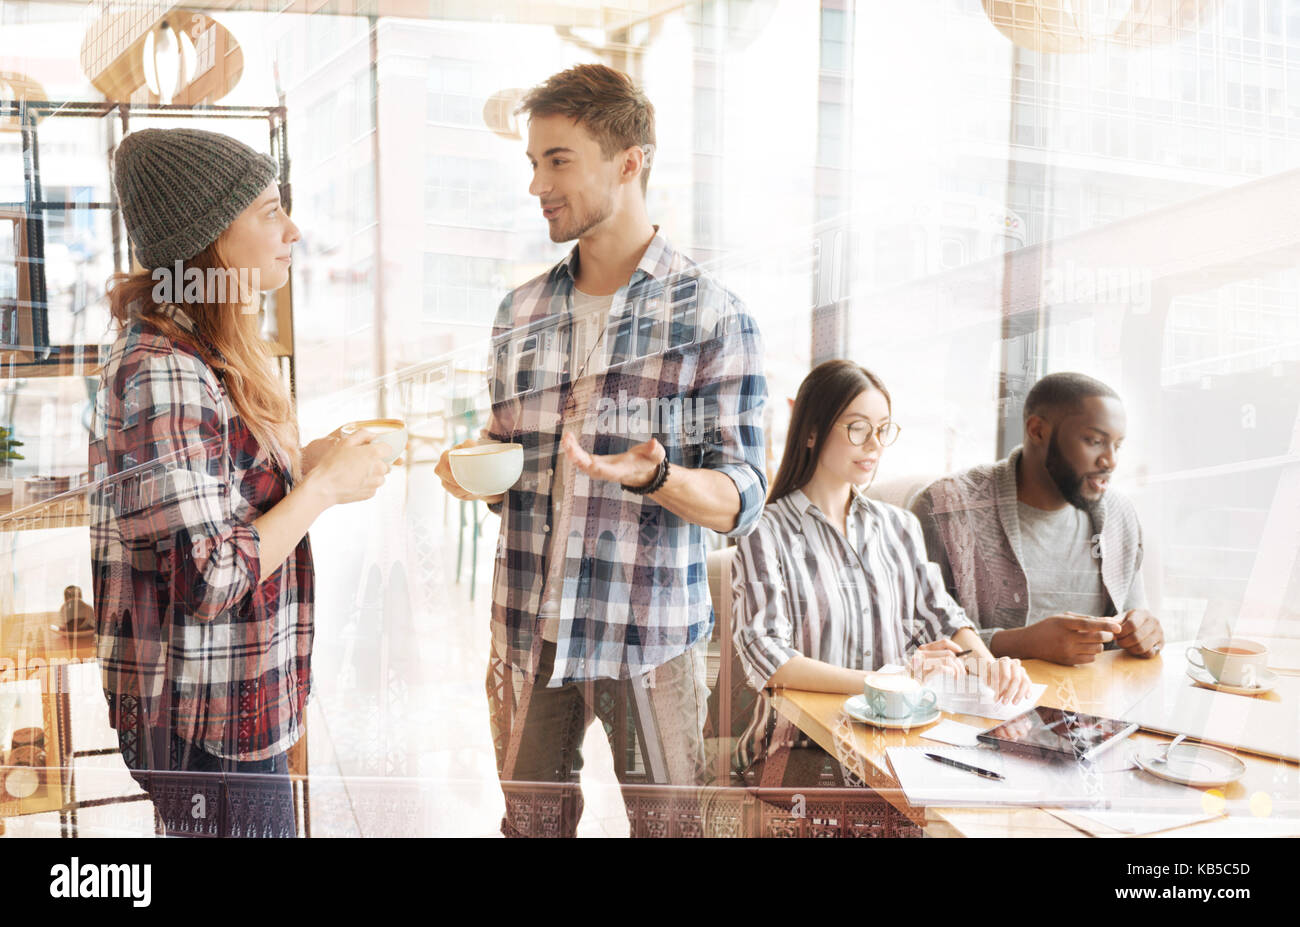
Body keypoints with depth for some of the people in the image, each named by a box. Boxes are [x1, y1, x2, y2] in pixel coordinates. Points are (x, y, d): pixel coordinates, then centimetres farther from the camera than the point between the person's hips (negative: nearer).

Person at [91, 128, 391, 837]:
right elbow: (209, 581, -26)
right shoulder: (164, 372, -23)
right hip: (205, 725, -9)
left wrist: (301, 465, 1)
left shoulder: (203, 353, 8)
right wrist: (324, 484, -17)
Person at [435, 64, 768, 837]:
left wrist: (652, 476, -29)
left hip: (649, 636, -4)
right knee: (531, 820, 16)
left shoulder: (711, 315, -6)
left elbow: (742, 499, -9)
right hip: (528, 628, 5)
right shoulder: (521, 312, 10)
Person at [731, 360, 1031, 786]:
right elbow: (768, 659, -14)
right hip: (801, 746, -6)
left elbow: (939, 615, 12)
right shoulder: (766, 533, -4)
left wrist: (984, 663, -11)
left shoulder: (899, 527, 17)